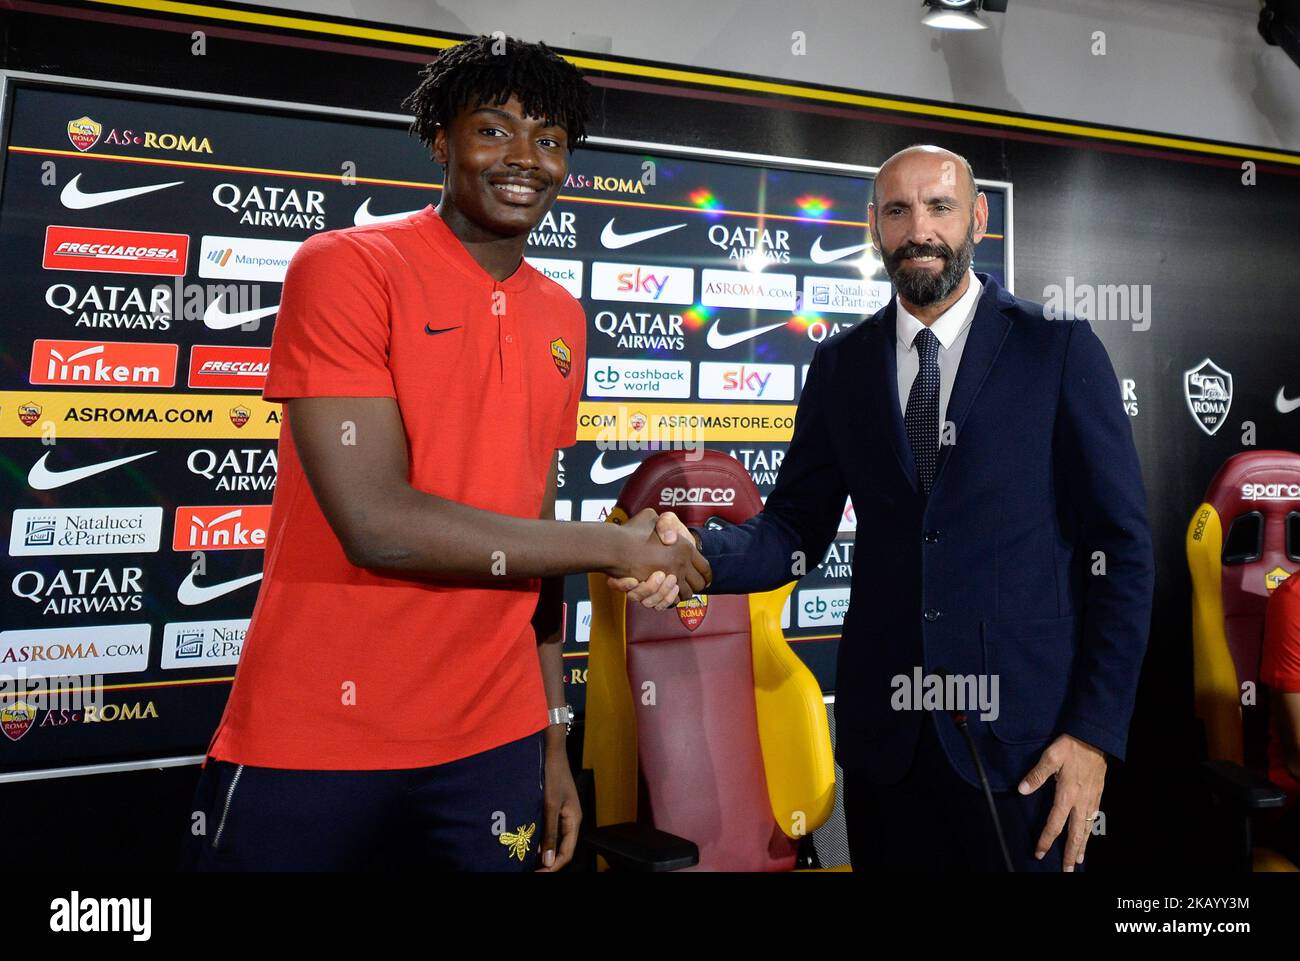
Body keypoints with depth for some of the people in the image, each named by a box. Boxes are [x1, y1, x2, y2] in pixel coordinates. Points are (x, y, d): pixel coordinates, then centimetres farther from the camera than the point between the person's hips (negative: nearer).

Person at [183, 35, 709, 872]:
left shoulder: (563, 320, 8)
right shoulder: (346, 267, -10)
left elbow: (531, 537, 10)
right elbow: (375, 524, -20)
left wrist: (554, 741, 9)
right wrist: (617, 547, -13)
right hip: (309, 752, -4)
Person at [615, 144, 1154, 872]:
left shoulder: (1061, 349, -3)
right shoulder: (841, 364, 5)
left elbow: (1121, 546, -4)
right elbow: (797, 529, 3)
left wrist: (1096, 731, -8)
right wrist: (696, 554, -17)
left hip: (1025, 736, -2)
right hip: (884, 732, 3)